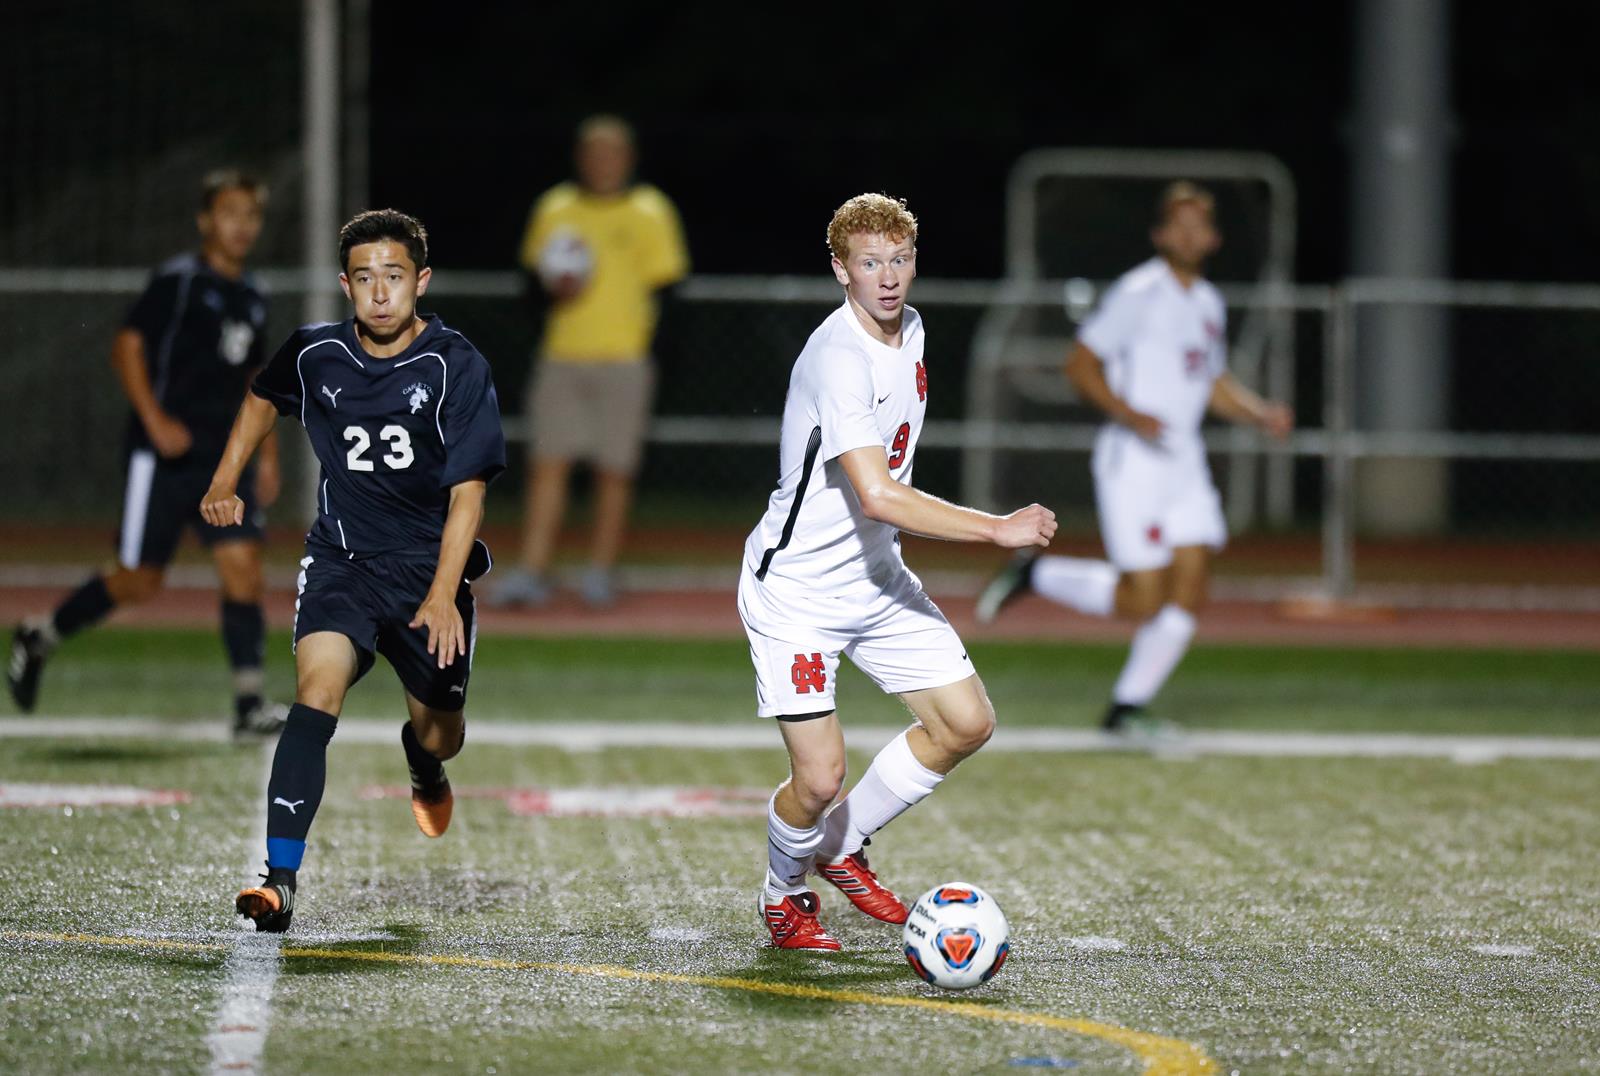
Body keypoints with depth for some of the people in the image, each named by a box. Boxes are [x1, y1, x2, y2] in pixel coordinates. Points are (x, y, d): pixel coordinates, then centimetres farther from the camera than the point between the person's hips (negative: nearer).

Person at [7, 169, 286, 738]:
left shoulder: (252, 298, 14)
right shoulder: (176, 281, -7)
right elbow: (128, 346, -10)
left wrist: (267, 454, 19)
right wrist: (155, 420, -18)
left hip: (225, 456, 6)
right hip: (164, 453, -6)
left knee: (242, 564, -9)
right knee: (139, 580, -2)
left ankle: (250, 702, -9)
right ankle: (39, 636, 21)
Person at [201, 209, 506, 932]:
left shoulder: (457, 368, -13)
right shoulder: (316, 354, -5)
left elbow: (467, 492, -13)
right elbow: (263, 399, 20)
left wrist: (442, 595, -21)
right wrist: (225, 484, 14)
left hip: (431, 567, 0)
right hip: (342, 557, 0)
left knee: (440, 732, 12)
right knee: (318, 686, -24)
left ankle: (423, 764, 55)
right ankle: (280, 879, -32)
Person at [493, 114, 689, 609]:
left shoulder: (650, 212, 3)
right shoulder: (555, 209, 11)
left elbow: (663, 289, 2)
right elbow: (533, 282, 16)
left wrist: (644, 356, -7)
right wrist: (552, 288, -7)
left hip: (623, 360, -2)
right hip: (561, 359, 2)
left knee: (615, 472, 0)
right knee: (546, 465, -5)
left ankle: (600, 573, 10)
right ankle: (530, 573, -7)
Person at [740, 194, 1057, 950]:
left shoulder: (909, 332, 4)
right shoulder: (838, 359, -26)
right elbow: (879, 497, -35)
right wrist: (1000, 529, -32)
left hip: (876, 576, 9)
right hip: (796, 591, -9)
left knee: (967, 723, 4)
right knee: (820, 778, -13)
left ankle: (843, 847, 23)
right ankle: (785, 894, 19)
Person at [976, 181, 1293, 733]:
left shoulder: (1208, 303, 15)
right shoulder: (1138, 292, -9)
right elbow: (1080, 365, -10)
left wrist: (1262, 414, 11)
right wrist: (1127, 414, -23)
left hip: (1184, 459, 8)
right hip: (1132, 458, -8)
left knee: (1188, 591, -1)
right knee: (1142, 600, -11)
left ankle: (1127, 707, 8)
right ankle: (1032, 574, 10)